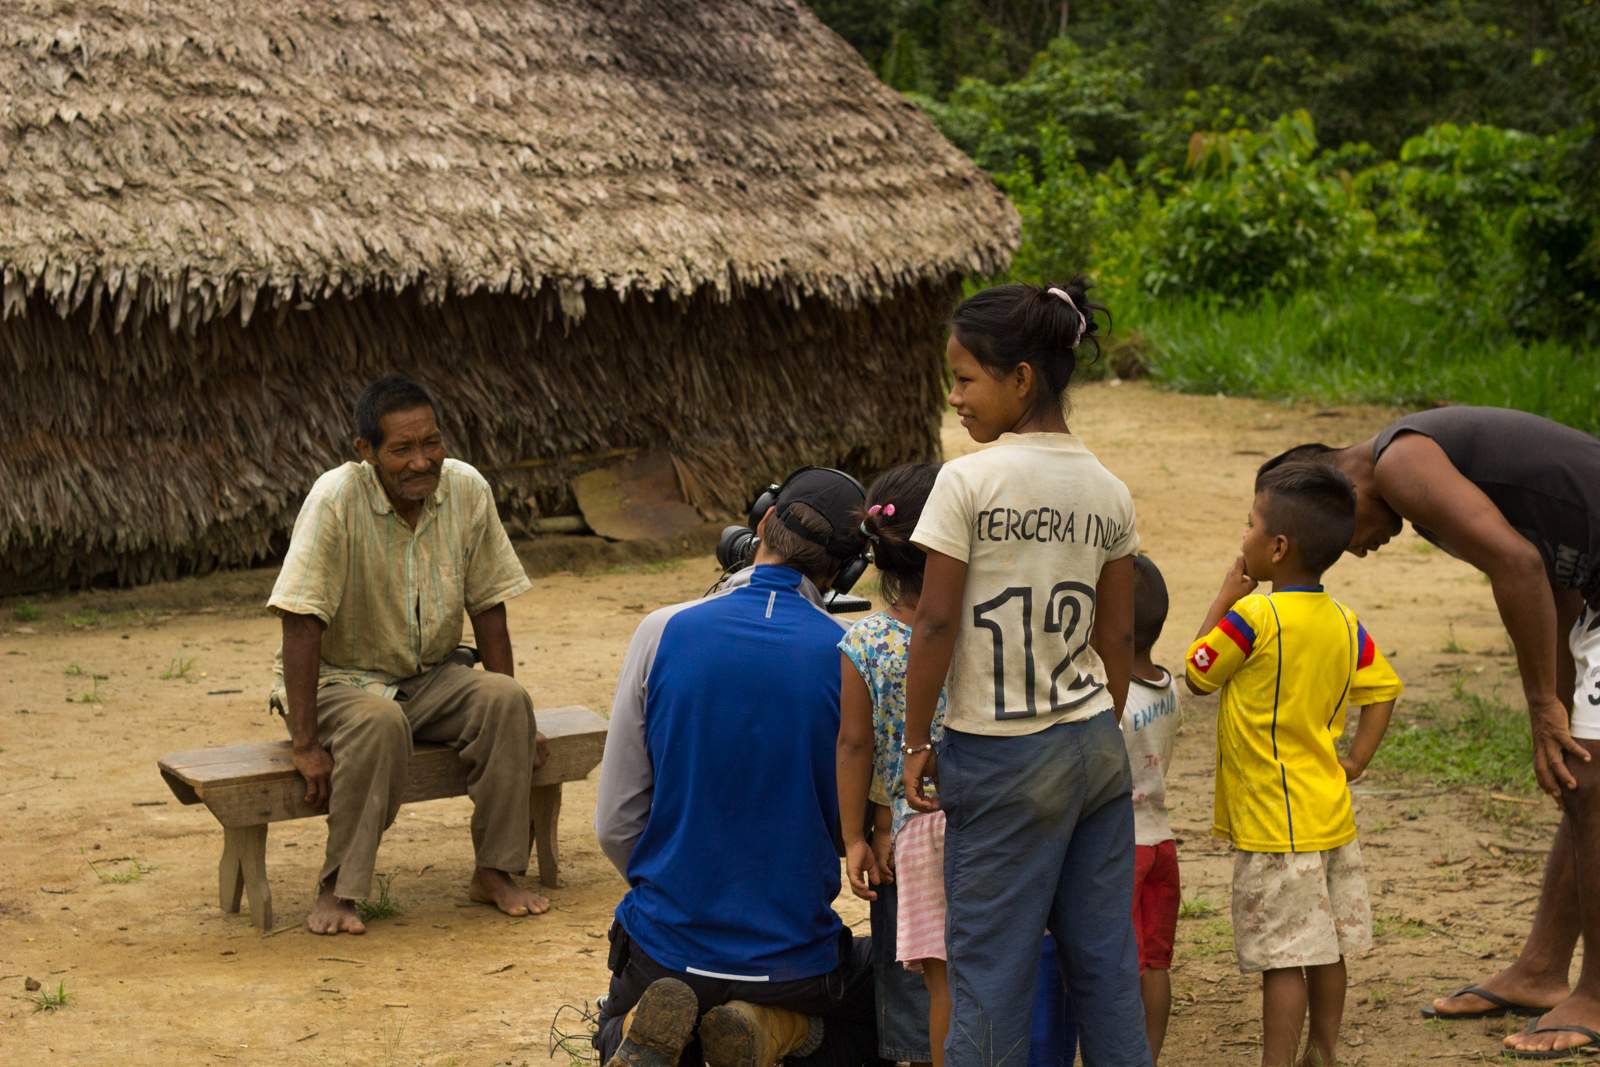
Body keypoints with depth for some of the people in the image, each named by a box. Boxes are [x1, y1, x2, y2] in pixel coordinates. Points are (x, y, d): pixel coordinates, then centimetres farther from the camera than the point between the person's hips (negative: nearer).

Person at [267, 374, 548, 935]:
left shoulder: (467, 491, -8)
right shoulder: (336, 499, -23)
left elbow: (488, 607, 1)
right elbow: (301, 622, -24)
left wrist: (506, 715, -1)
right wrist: (306, 744, -27)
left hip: (432, 678, 4)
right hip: (340, 680, -4)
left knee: (507, 701, -22)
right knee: (379, 723, -35)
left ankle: (496, 872, -9)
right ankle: (337, 891, -23)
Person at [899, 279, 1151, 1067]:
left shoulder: (968, 481, -13)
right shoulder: (1109, 492, 5)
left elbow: (935, 625, -12)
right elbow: (1118, 639, 9)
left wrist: (917, 743, -3)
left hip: (1004, 762, -6)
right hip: (1097, 748, 6)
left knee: (990, 970, 2)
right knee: (1104, 960, 11)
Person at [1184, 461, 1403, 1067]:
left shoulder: (1251, 617, -17)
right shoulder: (1345, 624, 4)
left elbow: (1197, 676, -5)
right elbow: (1383, 690, 9)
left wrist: (1225, 596, 2)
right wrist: (1356, 761, 10)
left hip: (1274, 826, -7)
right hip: (1331, 817, 8)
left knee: (1282, 959, -4)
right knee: (1326, 950, 15)